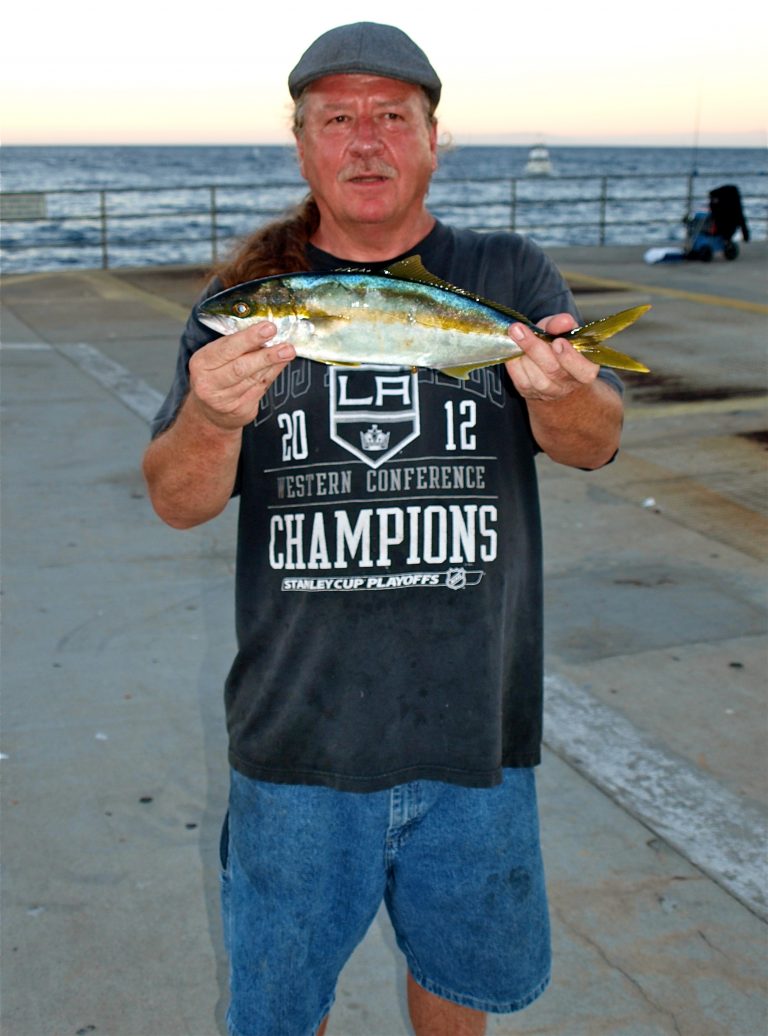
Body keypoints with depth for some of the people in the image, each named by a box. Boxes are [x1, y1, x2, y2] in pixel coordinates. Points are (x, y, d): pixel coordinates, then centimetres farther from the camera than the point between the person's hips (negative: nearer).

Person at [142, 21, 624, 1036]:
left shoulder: (510, 277, 1)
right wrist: (212, 420, -30)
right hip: (298, 734, 0)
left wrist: (562, 393, -37)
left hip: (475, 727, 1)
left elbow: (596, 440, -12)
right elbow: (177, 503, -7)